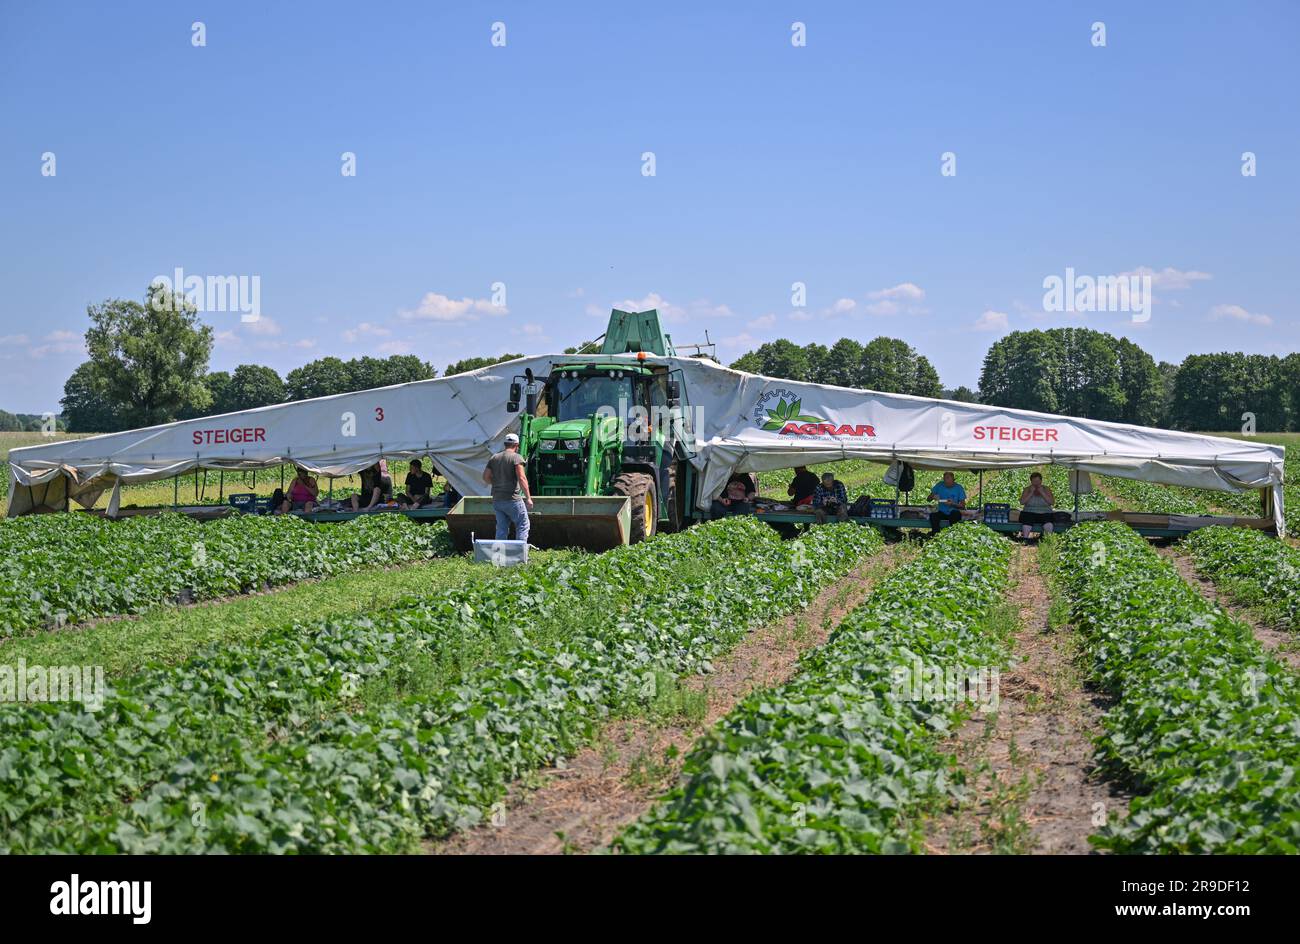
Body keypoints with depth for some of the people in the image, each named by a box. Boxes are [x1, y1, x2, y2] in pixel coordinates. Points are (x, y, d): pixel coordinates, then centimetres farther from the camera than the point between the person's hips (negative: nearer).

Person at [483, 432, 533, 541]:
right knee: (523, 526, 3)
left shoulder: (494, 458, 10)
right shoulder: (516, 457, -8)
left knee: (501, 528, 11)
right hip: (512, 499, -6)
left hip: (497, 500, 6)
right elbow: (521, 478, -16)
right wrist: (528, 497, -15)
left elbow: (485, 477, 7)